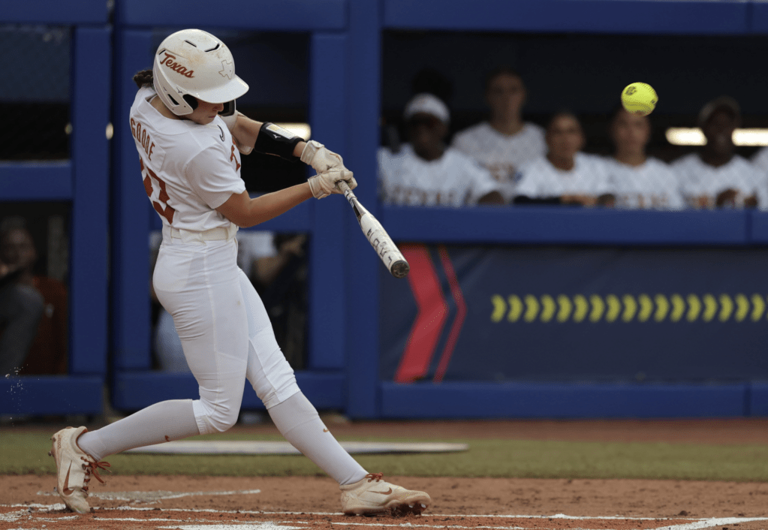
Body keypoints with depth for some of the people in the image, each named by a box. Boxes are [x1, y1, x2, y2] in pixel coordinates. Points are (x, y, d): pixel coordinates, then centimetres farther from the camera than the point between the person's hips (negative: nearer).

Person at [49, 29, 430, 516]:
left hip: (220, 268, 10)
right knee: (218, 410, 1)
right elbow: (244, 213, -13)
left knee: (276, 381, 7)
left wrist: (304, 148, 4)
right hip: (202, 270, -10)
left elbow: (232, 124, 15)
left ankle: (357, 483, 6)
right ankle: (86, 445, 9)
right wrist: (317, 187, -7)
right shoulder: (199, 151, -29)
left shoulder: (148, 98, -2)